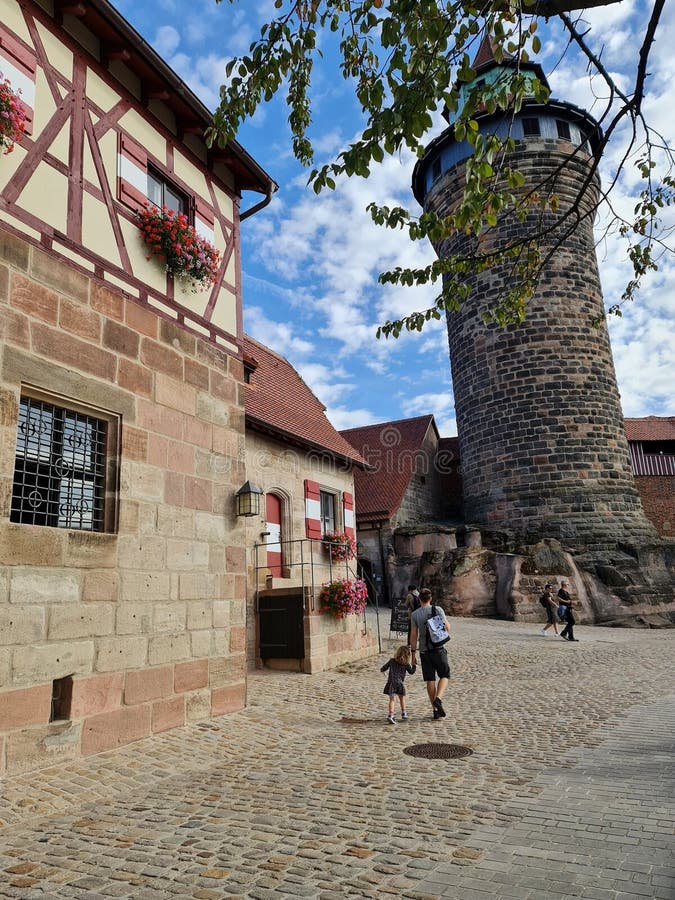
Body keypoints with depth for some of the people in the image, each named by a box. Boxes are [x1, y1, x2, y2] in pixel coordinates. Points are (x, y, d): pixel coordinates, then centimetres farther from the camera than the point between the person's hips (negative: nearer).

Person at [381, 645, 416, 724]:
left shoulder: (392, 661, 5)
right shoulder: (406, 664, 1)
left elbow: (383, 668, 12)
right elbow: (411, 672, 15)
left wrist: (381, 670, 35)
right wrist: (414, 665, 27)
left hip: (391, 683, 1)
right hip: (399, 683, 0)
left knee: (392, 699, -1)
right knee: (402, 698, 21)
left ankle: (391, 715, -17)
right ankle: (404, 714, 31)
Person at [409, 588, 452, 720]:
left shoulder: (415, 614, -2)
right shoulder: (438, 610, -4)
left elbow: (413, 635, -2)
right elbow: (447, 627, 0)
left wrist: (413, 652, 5)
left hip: (424, 650, 1)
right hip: (438, 649, -1)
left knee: (430, 680, 8)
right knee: (444, 675, 13)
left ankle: (436, 710, 10)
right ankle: (438, 699, -10)